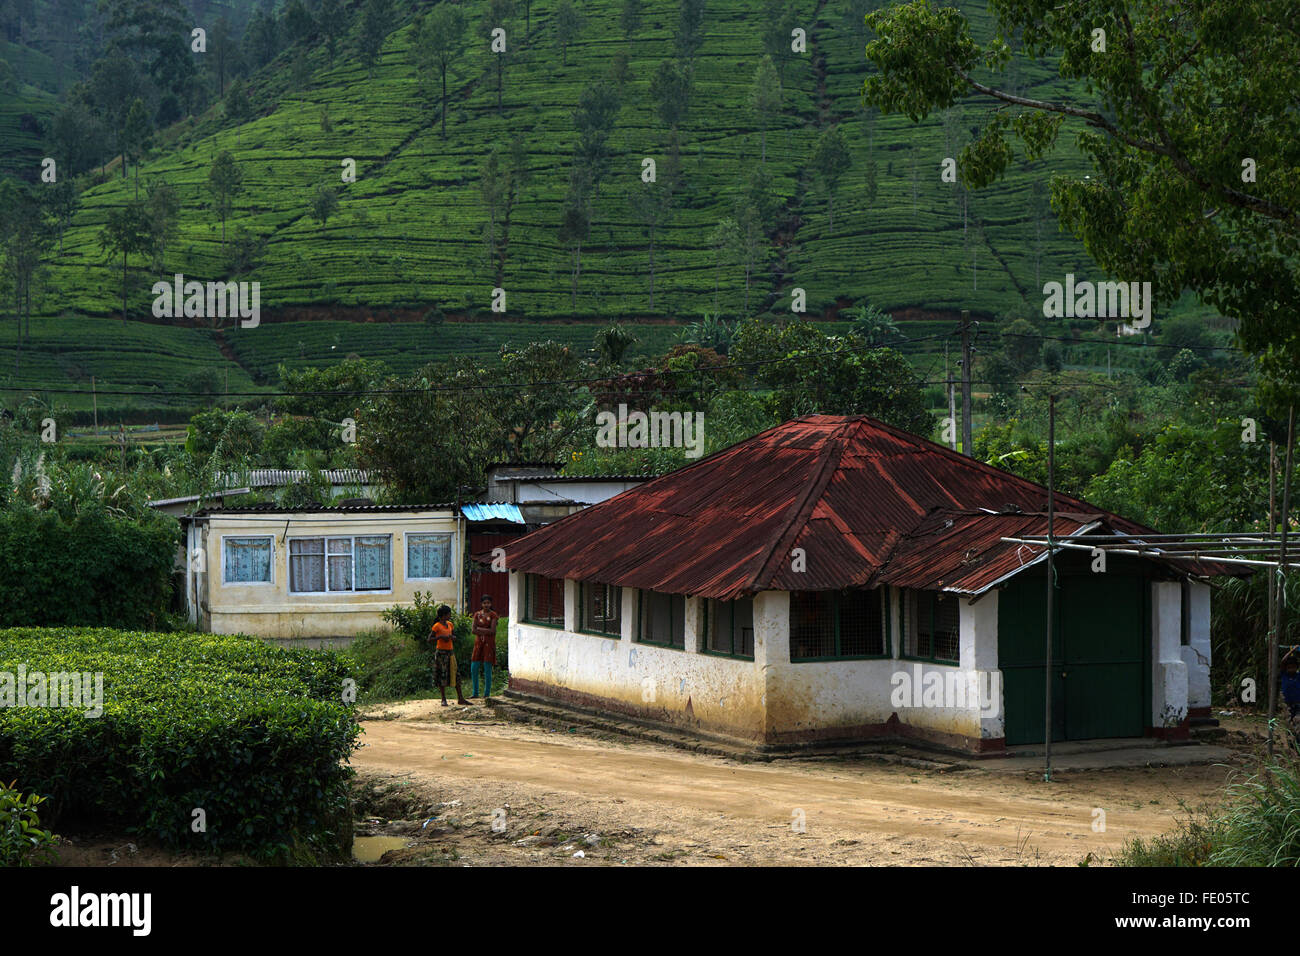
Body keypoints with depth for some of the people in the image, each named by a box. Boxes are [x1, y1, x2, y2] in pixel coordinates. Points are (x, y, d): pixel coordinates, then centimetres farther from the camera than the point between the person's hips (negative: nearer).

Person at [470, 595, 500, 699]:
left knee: (487, 669, -4)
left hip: (489, 644, -4)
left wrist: (479, 629, -7)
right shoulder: (477, 614, 9)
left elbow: (492, 631, -12)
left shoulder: (493, 615, -2)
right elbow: (474, 630, 1)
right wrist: (486, 631, -10)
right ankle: (475, 693, 15)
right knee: (474, 668, 3)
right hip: (478, 643, 4)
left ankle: (487, 694, 3)